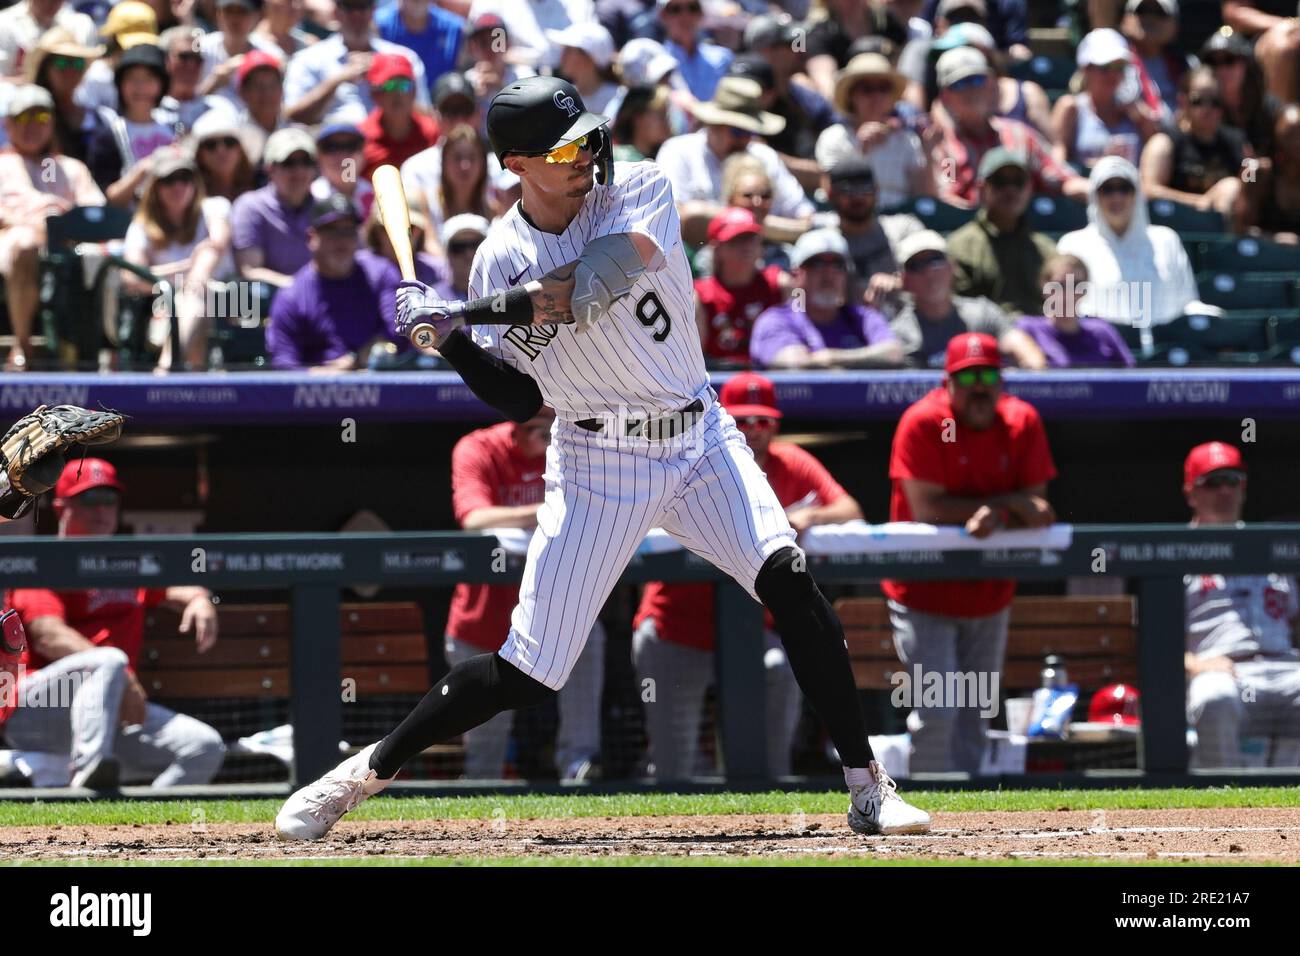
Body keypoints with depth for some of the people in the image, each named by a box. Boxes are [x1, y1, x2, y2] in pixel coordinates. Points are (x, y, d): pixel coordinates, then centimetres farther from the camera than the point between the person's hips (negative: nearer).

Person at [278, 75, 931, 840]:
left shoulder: (641, 190, -7)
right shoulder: (501, 260, -3)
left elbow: (588, 288, -24)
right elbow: (516, 397, 3)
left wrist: (465, 311, -23)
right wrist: (449, 340, -13)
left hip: (700, 436, 1)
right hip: (599, 463, -1)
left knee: (788, 579, -20)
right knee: (528, 675, -4)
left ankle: (867, 788, -14)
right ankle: (365, 773, 13)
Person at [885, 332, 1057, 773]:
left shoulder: (1022, 422, -2)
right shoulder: (922, 423, -15)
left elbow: (1037, 509, -3)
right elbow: (928, 509, -21)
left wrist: (995, 516, -26)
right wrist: (1011, 503, -18)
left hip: (989, 596, 5)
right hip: (924, 592, -5)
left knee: (973, 717, 9)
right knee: (937, 711, -14)